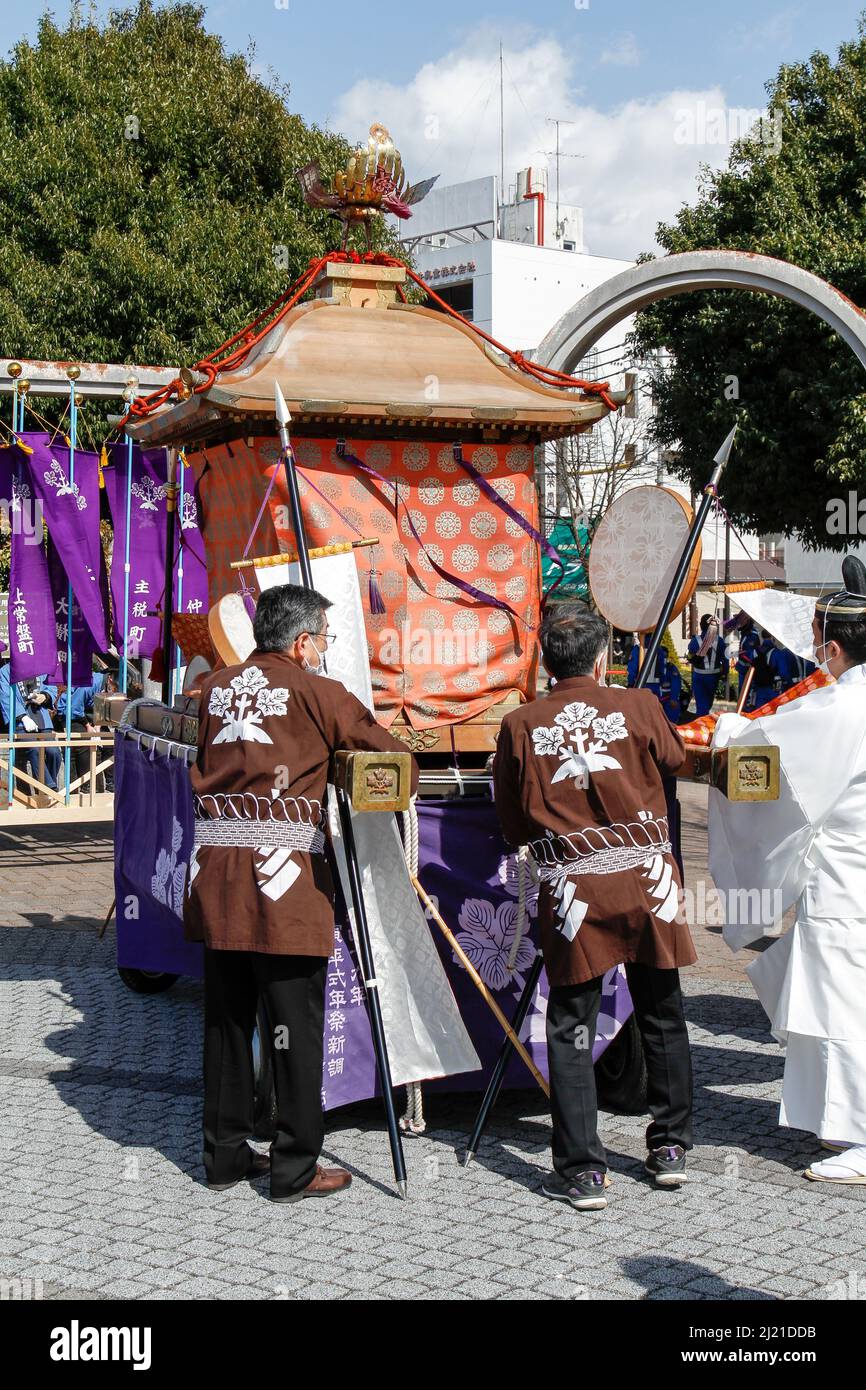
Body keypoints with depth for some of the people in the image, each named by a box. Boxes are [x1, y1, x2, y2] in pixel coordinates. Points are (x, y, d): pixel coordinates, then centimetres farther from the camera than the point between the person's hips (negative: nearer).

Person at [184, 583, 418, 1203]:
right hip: (282, 874, -6)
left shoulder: (217, 686, 13)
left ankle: (225, 1153, 24)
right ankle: (295, 1167, 7)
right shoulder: (316, 691, -4)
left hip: (215, 869, 6)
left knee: (226, 1015, 14)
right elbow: (390, 752, -2)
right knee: (295, 1022, 2)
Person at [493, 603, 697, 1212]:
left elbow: (513, 825, 5)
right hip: (649, 884, 1)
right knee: (663, 1018, 17)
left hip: (573, 892, -1)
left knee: (571, 1030, 7)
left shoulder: (520, 725, -3)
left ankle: (582, 1171, 5)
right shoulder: (639, 707, -3)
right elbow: (675, 758, 20)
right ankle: (671, 1148, 28)